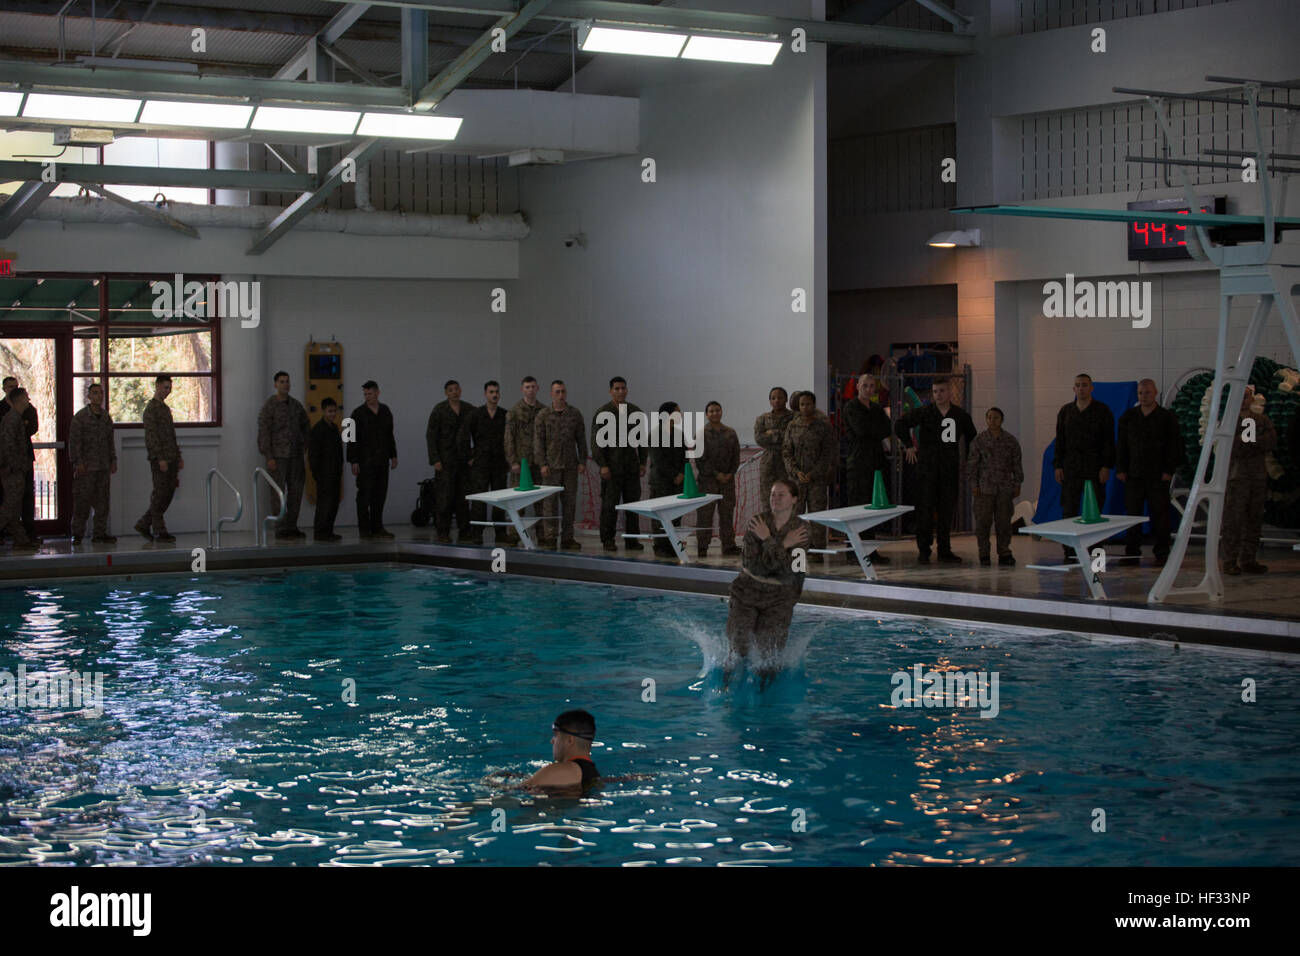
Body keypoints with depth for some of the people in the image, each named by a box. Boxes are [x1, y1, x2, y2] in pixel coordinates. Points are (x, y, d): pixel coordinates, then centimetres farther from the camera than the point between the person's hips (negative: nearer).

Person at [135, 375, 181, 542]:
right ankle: (159, 531, -1)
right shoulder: (151, 408, -8)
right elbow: (151, 435, -16)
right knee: (160, 493, -6)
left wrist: (178, 456, 19)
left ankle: (144, 524, 15)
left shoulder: (165, 408, 20)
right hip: (159, 459, -9)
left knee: (169, 492, 8)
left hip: (171, 458, 9)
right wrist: (160, 458, -21)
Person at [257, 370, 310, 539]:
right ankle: (280, 529, 0)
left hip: (295, 455, 6)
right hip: (277, 455, -6)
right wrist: (269, 457, -16)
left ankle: (291, 527, 13)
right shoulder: (268, 406, -7)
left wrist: (305, 445, 17)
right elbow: (263, 432, -11)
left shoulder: (295, 404, 10)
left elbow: (305, 424, 26)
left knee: (296, 491, 5)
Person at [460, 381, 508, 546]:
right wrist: (470, 456, -2)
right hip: (480, 464, -2)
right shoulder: (475, 414, 0)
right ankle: (476, 535, -5)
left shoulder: (505, 416, 5)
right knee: (479, 500, -7)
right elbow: (464, 437, 0)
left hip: (500, 464, 2)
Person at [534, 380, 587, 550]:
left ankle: (567, 537, 10)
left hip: (570, 465, 2)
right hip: (551, 465, -2)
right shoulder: (543, 415, 2)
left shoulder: (575, 414, 8)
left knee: (570, 501, 4)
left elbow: (581, 439, 10)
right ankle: (549, 537, 2)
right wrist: (543, 463, -7)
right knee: (550, 501, -3)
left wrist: (582, 461, 3)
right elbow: (538, 440, 0)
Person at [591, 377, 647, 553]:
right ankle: (608, 540, 4)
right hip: (611, 467, -4)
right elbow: (596, 441, -5)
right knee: (610, 505, -3)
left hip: (631, 465, 4)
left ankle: (632, 540, 10)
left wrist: (643, 462, 10)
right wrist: (602, 465, -12)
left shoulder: (636, 412, 11)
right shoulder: (602, 413, -2)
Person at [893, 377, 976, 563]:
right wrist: (909, 446, -5)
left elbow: (971, 436, 21)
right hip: (927, 468, -3)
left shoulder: (960, 414, 8)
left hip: (950, 471, 3)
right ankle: (923, 551, 3)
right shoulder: (924, 412, -2)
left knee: (946, 512, 6)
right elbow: (900, 425, -2)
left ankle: (945, 551, 13)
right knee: (925, 510, -3)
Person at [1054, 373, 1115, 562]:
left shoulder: (1102, 410, 3)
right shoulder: (1066, 411, 12)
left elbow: (1109, 440, 0)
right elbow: (1060, 440, 13)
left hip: (1095, 469, -2)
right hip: (1071, 469, 2)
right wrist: (1057, 465, 4)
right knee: (1069, 511, -2)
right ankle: (1069, 552, 1)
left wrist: (1106, 466, -8)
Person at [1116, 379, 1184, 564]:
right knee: (1133, 512, 2)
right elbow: (1121, 444, 11)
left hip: (1158, 475, -2)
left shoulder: (1166, 417, 3)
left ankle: (1161, 552, 5)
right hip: (1133, 474, 2)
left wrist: (1169, 470, -6)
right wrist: (1120, 469, 3)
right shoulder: (1128, 417, 9)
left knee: (1159, 513, -1)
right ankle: (1132, 551, 9)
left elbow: (1174, 446, 2)